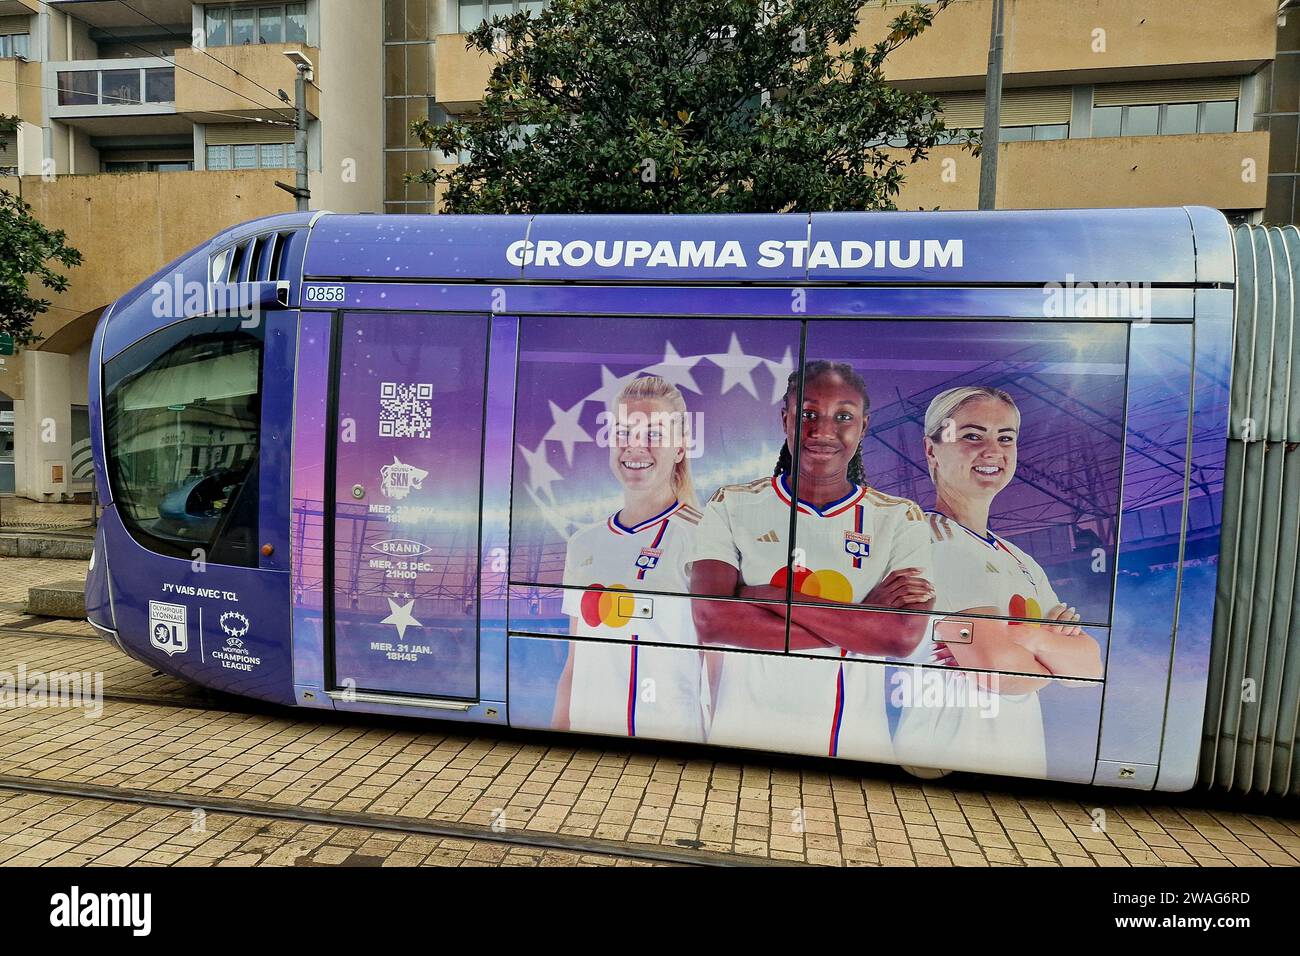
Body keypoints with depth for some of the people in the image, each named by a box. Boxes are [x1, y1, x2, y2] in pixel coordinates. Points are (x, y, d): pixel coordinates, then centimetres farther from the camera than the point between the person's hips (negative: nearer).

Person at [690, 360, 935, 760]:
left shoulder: (900, 518, 1)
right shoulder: (732, 505, -1)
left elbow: (904, 637, -13)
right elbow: (710, 620, -15)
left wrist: (772, 597, -18)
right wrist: (861, 620, -15)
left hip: (854, 742, 0)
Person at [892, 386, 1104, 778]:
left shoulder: (1019, 560, 11)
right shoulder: (927, 538, -16)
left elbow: (1093, 664, 1)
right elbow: (1001, 670, -24)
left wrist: (1032, 638, -18)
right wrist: (1060, 657, -5)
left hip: (1023, 754, 7)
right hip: (947, 751, -7)